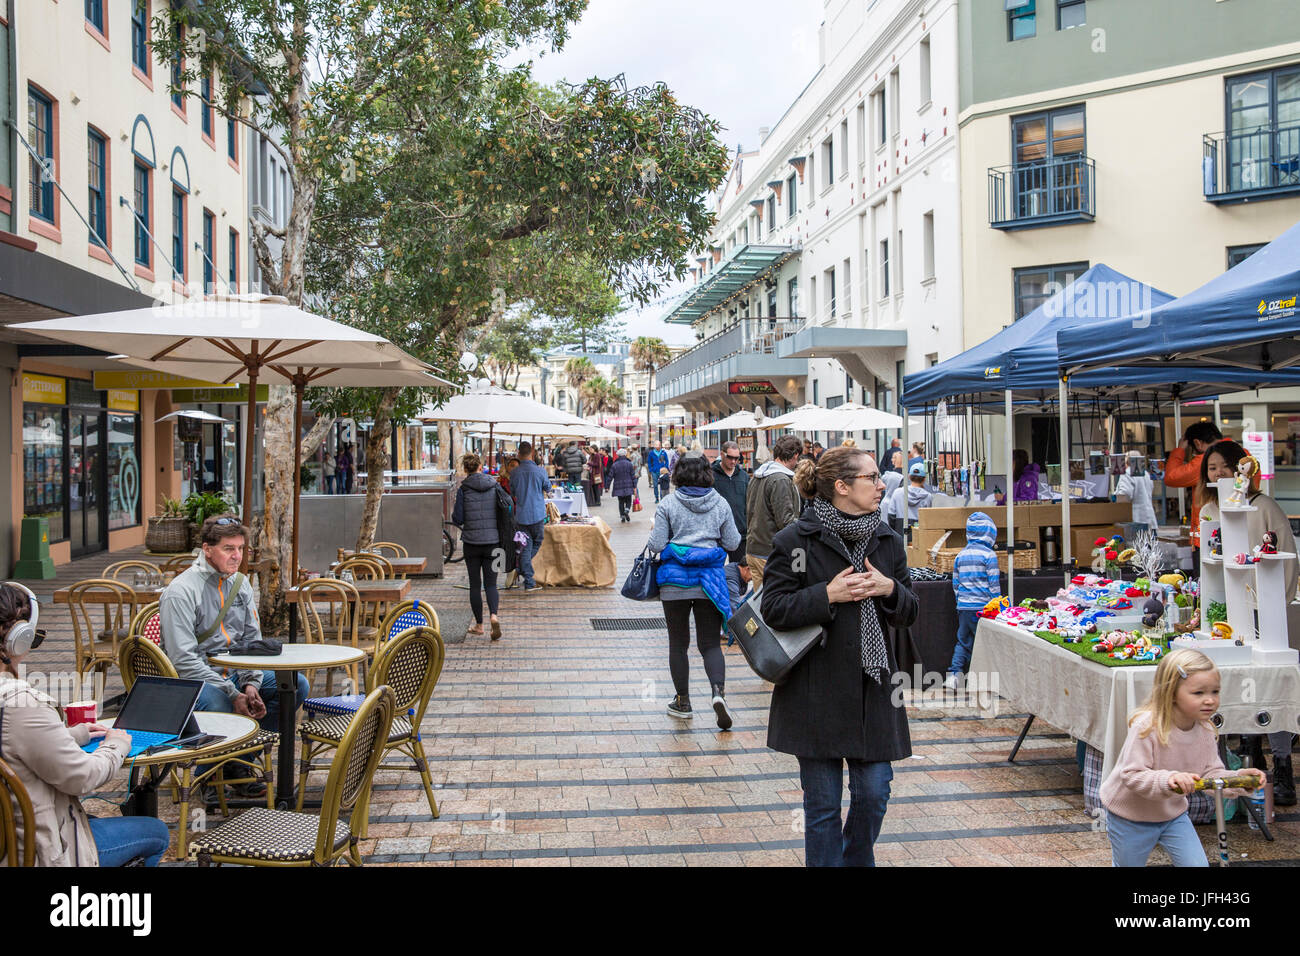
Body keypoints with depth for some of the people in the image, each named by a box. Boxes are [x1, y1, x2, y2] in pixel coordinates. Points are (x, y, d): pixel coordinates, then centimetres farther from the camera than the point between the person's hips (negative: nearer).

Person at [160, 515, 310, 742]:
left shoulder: (240, 583, 9)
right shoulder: (181, 592, -13)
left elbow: (252, 641, 12)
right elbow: (184, 660, -19)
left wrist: (251, 683, -8)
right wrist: (233, 694, -23)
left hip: (235, 673, 7)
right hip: (193, 679, -7)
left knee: (296, 684, -7)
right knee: (218, 703, -38)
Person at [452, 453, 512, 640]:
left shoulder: (463, 489, -6)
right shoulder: (494, 486, 1)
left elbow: (458, 519, -7)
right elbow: (508, 507, -1)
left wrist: (453, 515, 15)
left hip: (472, 542, -1)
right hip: (492, 541, 2)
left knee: (475, 584, 9)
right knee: (490, 583, 6)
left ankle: (479, 624, 14)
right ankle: (494, 615, -18)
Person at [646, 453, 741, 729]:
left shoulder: (668, 504, -5)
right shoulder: (720, 503, 1)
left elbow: (656, 545, -7)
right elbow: (732, 544, 5)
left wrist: (653, 533, 14)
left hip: (675, 581, -1)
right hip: (710, 580, 1)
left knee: (678, 643, 11)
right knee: (710, 643, 6)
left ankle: (683, 702, 17)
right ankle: (718, 690, -18)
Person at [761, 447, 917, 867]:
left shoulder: (887, 541, 8)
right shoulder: (795, 540, -8)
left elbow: (909, 612, 11)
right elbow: (774, 609, -10)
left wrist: (889, 589, -9)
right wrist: (828, 595, -19)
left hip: (873, 689, 4)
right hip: (817, 692, -4)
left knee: (874, 793, 8)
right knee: (823, 802, 5)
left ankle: (857, 859, 34)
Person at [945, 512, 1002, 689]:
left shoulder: (960, 555, 8)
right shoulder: (989, 555, -8)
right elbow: (994, 585, -7)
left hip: (963, 607, 5)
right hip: (982, 606, -5)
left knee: (963, 641, 14)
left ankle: (953, 673, 3)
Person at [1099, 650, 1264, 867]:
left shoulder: (1205, 730, -10)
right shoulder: (1147, 726, -31)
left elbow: (1211, 774, -5)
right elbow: (1132, 776, -32)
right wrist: (1167, 780, -47)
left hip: (1174, 813, 5)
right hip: (1131, 816, -5)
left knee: (1198, 864, 2)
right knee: (1128, 864, 12)